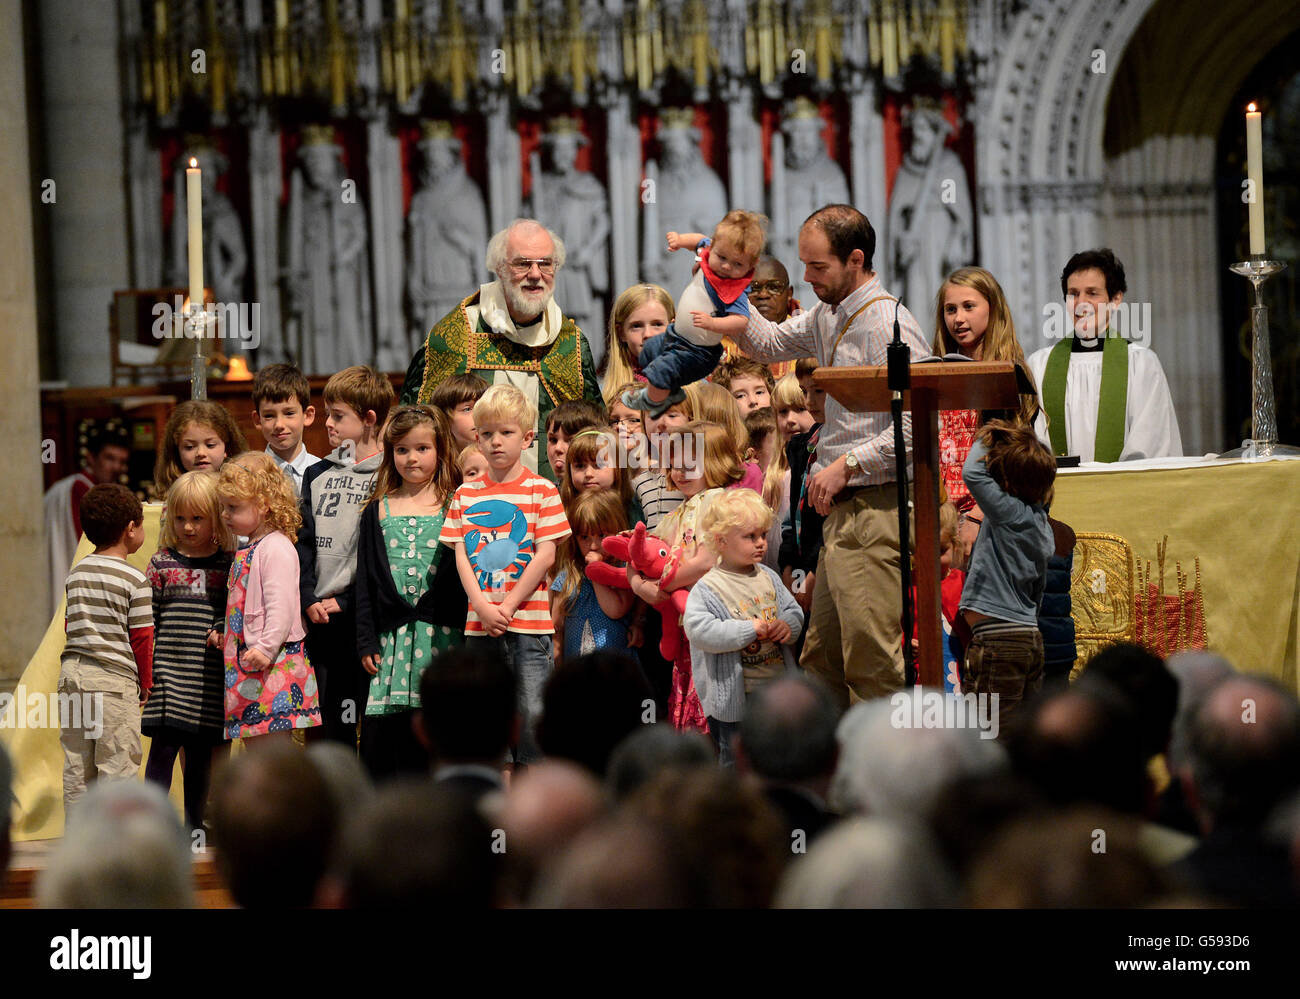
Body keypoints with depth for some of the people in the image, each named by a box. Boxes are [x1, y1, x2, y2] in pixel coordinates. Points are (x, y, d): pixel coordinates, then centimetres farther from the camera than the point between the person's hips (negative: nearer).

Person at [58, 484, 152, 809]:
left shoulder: (75, 574, 10)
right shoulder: (134, 579, -9)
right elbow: (141, 637, -7)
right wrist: (145, 683, 7)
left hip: (72, 673, 6)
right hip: (115, 678, -6)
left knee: (76, 764, 10)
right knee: (117, 763, -1)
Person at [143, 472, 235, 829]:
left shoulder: (228, 564, 5)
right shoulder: (163, 562, 5)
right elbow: (147, 618, 6)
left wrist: (222, 632, -12)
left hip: (209, 676, 1)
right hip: (168, 670, -1)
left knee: (201, 756, 8)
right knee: (162, 749, -6)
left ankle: (194, 828, 17)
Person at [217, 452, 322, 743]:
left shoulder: (276, 548, -13)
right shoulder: (247, 550, 17)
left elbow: (281, 605, -23)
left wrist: (266, 648, -28)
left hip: (274, 664, -10)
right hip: (247, 663, 10)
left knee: (273, 746, -10)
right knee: (253, 743, 11)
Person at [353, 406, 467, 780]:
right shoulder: (377, 511, 12)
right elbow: (366, 578, 12)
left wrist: (464, 636, -6)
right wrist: (367, 640, 5)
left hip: (441, 634, -2)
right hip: (391, 635, 2)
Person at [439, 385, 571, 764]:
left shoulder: (541, 490, 0)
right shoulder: (466, 495, 10)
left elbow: (546, 555, -6)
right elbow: (461, 555, 5)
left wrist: (508, 606, -11)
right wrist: (483, 606, -10)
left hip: (528, 621, -4)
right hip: (479, 623, 4)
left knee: (532, 715, -9)